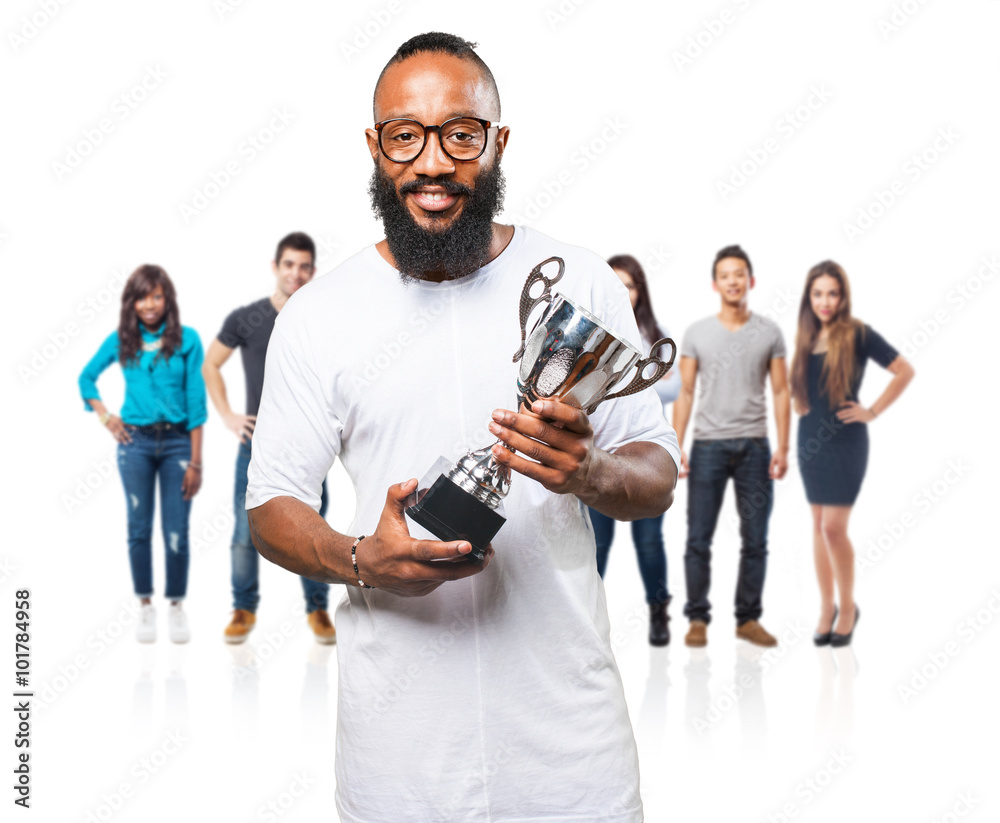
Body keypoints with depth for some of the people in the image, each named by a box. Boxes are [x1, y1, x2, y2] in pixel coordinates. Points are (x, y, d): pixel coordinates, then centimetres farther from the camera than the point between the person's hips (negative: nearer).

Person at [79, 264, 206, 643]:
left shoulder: (187, 339, -3)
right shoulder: (120, 340, 3)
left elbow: (196, 402, -3)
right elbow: (86, 377, 19)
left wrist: (196, 461, -5)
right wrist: (104, 415, 5)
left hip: (177, 442, -1)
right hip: (135, 442, 2)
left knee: (176, 531, 0)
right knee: (139, 528, 5)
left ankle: (176, 605, 15)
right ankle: (145, 605, 16)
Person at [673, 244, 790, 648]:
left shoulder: (769, 332, 5)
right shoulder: (697, 333, 4)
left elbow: (781, 392, 5)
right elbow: (685, 393, 4)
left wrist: (782, 448, -3)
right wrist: (676, 447, -5)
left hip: (754, 447, 1)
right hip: (708, 446, -1)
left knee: (755, 541, 4)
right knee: (699, 539, 0)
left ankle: (748, 619, 14)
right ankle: (697, 619, 10)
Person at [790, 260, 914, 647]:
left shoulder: (858, 334, -9)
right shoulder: (804, 336, 7)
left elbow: (905, 371, -7)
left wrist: (873, 411, -8)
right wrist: (802, 413, 11)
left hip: (846, 441, -5)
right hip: (810, 438, 5)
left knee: (834, 526, -8)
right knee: (819, 525, 9)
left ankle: (848, 606, 10)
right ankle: (826, 607, 19)